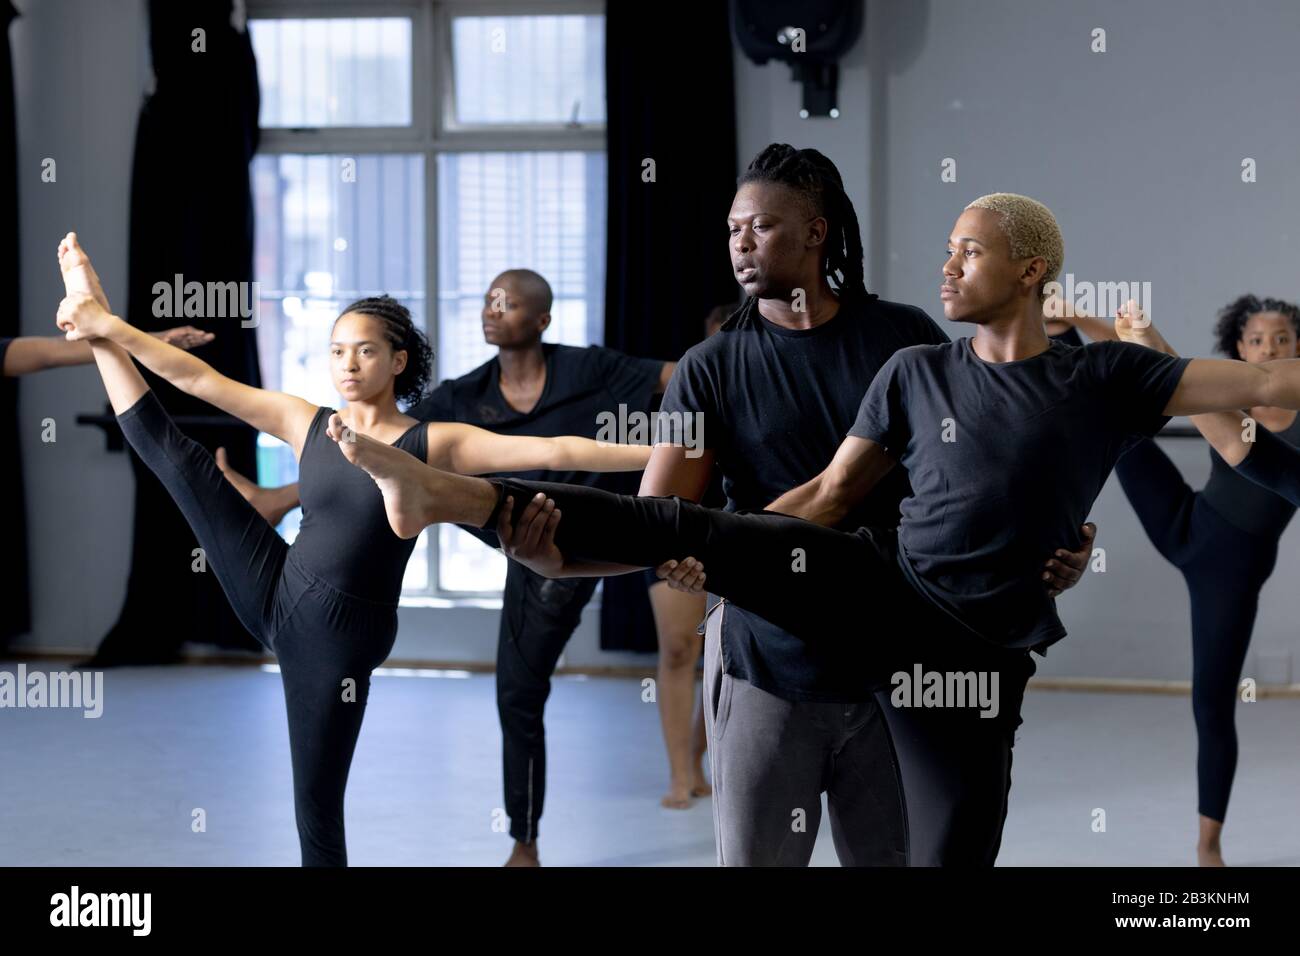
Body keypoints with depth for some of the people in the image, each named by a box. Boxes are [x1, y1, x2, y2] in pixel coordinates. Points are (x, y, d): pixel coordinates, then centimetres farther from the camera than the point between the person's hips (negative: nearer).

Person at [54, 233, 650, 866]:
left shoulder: (434, 444, -7)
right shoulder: (305, 422, 3)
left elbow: (552, 451, -15)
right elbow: (199, 380, 3)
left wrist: (658, 453, -23)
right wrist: (105, 325, 0)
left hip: (340, 636, -4)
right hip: (275, 595, 4)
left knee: (317, 809, 3)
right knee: (171, 451, 0)